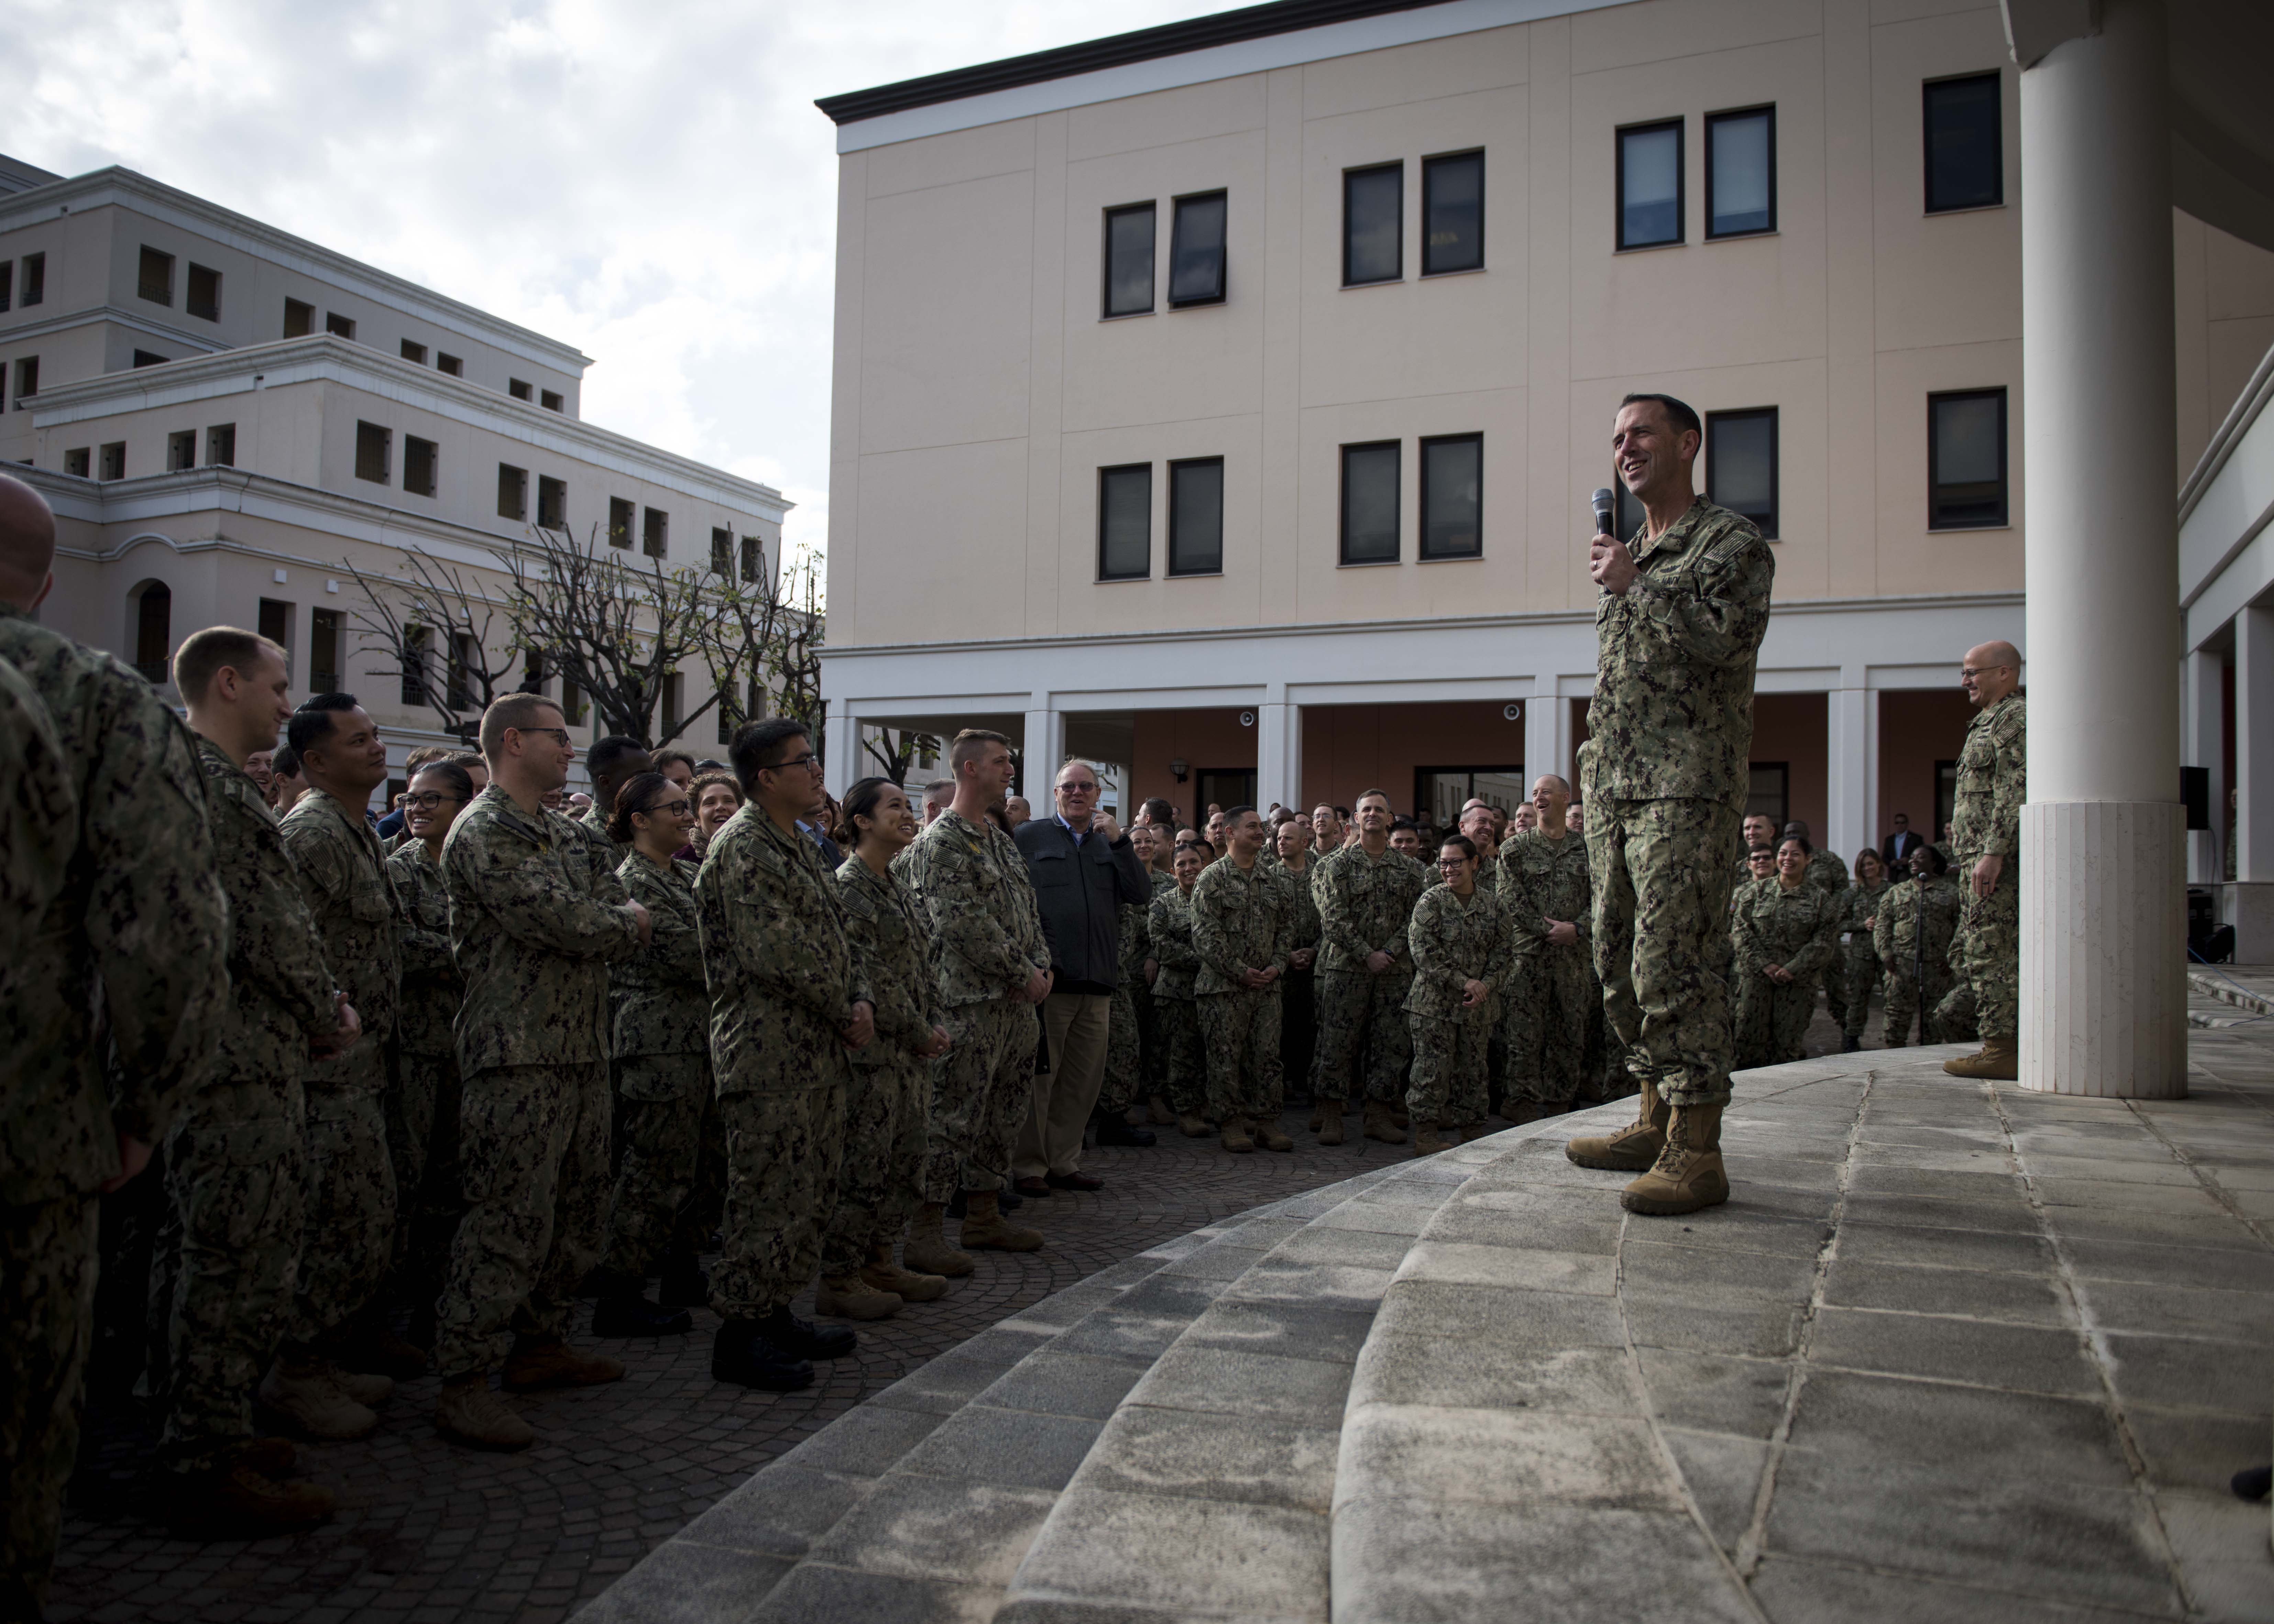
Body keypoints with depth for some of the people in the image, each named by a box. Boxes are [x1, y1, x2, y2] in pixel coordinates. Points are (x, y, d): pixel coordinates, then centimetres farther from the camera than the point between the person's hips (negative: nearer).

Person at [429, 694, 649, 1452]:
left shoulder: (570, 836, 18)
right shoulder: (483, 833, -11)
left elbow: (628, 925, 13)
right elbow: (574, 928, -21)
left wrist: (610, 925, -8)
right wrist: (624, 921, -2)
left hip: (583, 1047, 9)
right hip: (518, 1054, -9)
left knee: (580, 1207, 15)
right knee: (511, 1217, -8)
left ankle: (540, 1344, 28)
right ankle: (465, 1383, 0)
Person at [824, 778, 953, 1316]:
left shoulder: (898, 888, 16)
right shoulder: (848, 886, -12)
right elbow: (868, 973, -17)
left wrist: (934, 1024, 4)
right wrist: (918, 1032, -13)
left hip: (911, 1050, 9)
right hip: (872, 1049, -9)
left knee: (905, 1161, 12)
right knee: (862, 1164, -3)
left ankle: (877, 1261, 24)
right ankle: (837, 1278, 8)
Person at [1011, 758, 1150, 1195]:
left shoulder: (1111, 844, 16)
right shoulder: (1029, 838, 3)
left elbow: (1141, 895, 3)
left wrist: (1119, 841, -6)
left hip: (1098, 981, 5)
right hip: (1048, 978, -5)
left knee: (1086, 1077, 11)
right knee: (1038, 1076, 0)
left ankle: (1064, 1163, 22)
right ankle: (1028, 1166, 11)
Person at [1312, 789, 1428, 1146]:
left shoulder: (1409, 868, 9)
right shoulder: (1339, 864, 1)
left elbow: (1416, 917, 4)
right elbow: (1334, 918, -7)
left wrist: (1389, 951, -9)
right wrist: (1367, 955, -13)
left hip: (1395, 969, 3)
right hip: (1346, 967, -3)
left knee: (1391, 1043, 4)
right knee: (1338, 1042, -2)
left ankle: (1379, 1115, 14)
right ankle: (1331, 1116, 6)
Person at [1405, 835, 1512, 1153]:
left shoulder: (1493, 905, 8)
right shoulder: (1431, 901, -3)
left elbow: (1501, 951, 7)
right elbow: (1423, 951, -11)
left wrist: (1485, 986, -11)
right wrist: (1464, 982, -15)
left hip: (1476, 1006, 4)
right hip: (1434, 1001, -3)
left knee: (1473, 1067, 9)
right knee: (1433, 1066, -3)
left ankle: (1474, 1132, 18)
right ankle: (1425, 1134, 3)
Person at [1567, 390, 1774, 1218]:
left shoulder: (1731, 541, -1)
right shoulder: (1627, 556, 23)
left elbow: (1727, 636, -19)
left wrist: (1636, 586, -10)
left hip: (1688, 786, -8)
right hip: (1613, 787, 8)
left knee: (1674, 962, -12)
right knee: (1620, 961, 10)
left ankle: (1697, 1150, -6)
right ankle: (1657, 1120, 21)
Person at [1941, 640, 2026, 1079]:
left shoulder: (2015, 718, -9)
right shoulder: (1990, 722, 23)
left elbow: (2016, 792, -19)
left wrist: (1992, 852, -23)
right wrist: (1964, 837, 22)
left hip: (1996, 861, -10)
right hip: (1983, 860, 10)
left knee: (1991, 954, -10)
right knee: (1975, 955, 12)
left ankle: (2000, 1051, -8)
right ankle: (2000, 1046, 16)